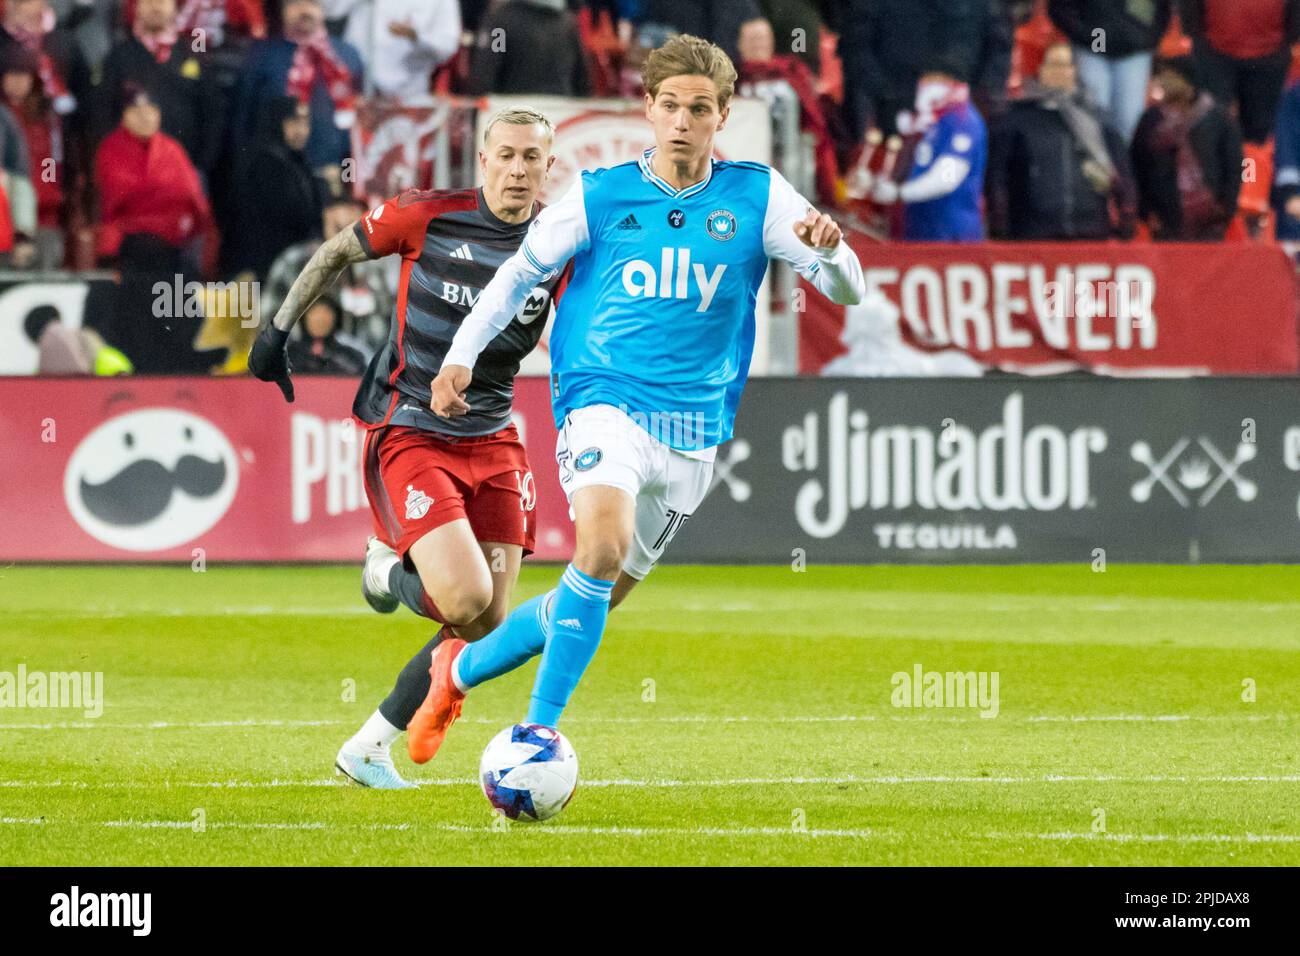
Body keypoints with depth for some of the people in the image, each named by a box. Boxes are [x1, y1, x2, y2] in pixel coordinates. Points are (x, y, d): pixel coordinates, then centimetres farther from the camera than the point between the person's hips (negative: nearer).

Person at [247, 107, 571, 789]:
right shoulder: (428, 217, -9)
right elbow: (338, 252, 7)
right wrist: (280, 326, 6)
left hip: (493, 443, 5)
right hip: (409, 435, -5)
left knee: (486, 625, 0)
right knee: (466, 599, -22)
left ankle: (368, 749, 15)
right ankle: (389, 570, 14)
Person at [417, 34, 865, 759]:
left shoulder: (756, 197, 1)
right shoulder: (600, 196, 0)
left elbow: (848, 290, -3)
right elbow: (521, 273, 14)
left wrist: (829, 249, -26)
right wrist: (462, 357, 3)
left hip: (693, 430, 3)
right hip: (604, 401, -3)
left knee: (599, 597, 12)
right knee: (603, 544, -30)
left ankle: (461, 669, 37)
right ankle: (540, 731, -23)